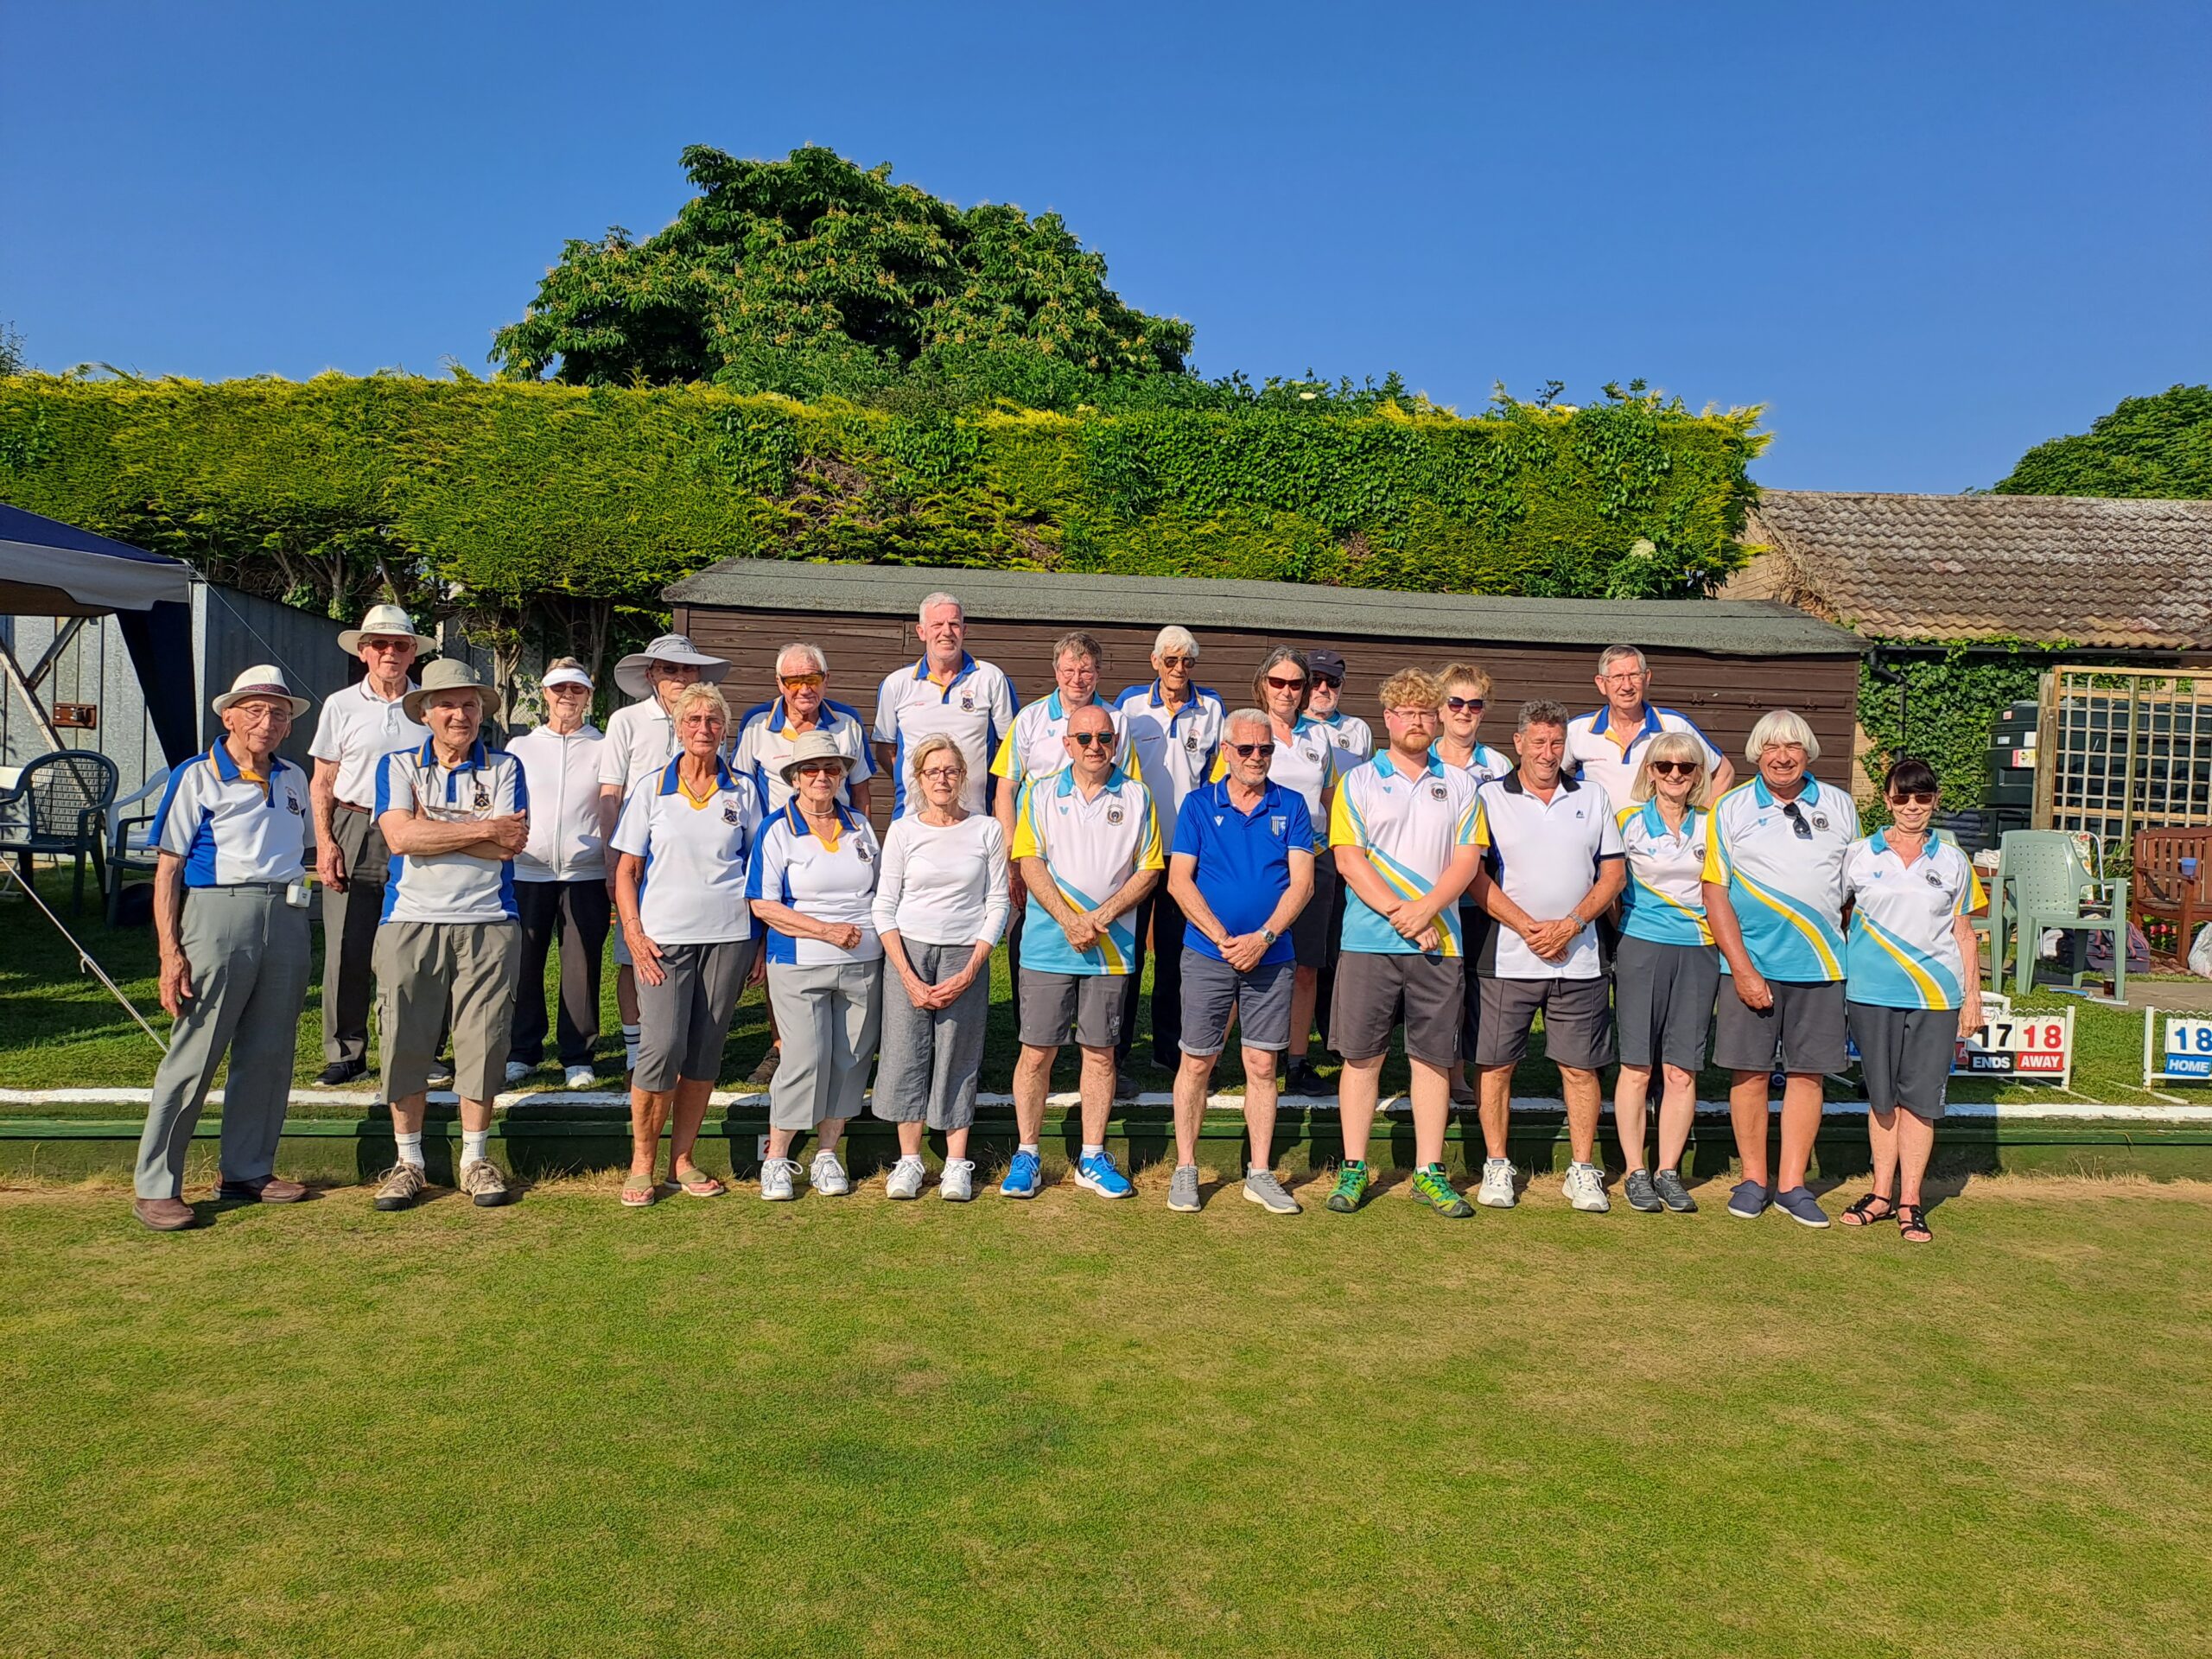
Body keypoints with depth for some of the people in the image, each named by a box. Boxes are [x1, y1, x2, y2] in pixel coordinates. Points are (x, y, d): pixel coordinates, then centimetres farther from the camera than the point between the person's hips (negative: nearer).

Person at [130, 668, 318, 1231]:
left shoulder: (294, 779, 17)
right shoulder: (196, 776, 2)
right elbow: (167, 869, -2)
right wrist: (170, 953, -10)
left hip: (288, 920, 5)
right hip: (217, 914, -5)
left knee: (269, 1056, 8)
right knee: (193, 1055, -5)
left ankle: (247, 1171, 20)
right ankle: (154, 1186, 3)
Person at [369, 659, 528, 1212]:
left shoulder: (503, 767, 8)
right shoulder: (398, 766, 8)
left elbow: (511, 844, -7)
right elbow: (401, 837, -9)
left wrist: (431, 829, -8)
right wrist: (483, 829, -9)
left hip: (487, 924, 0)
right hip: (411, 921, 0)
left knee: (482, 1041, 2)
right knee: (405, 1042, 3)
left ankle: (476, 1159, 16)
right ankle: (408, 1163, 16)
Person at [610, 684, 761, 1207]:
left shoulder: (743, 790, 8)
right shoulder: (652, 789, 5)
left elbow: (759, 867, 12)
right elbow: (626, 869, 6)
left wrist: (761, 942, 6)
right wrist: (633, 932, -6)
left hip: (729, 934, 2)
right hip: (664, 935, -2)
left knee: (706, 1050, 5)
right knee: (662, 1047, -10)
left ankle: (682, 1159, 16)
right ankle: (641, 1163, 5)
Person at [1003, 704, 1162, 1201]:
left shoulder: (1136, 797, 5)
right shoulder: (1042, 793, 4)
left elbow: (1149, 869, 3)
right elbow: (1030, 863, -3)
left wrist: (1102, 915, -10)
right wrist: (1070, 921, -14)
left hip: (1110, 948, 1)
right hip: (1048, 944, -1)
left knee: (1100, 1053, 7)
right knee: (1036, 1052, 2)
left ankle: (1093, 1159, 18)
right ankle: (1027, 1155, 15)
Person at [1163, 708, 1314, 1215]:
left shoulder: (1290, 807, 5)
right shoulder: (1199, 803, 3)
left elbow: (1301, 882, -2)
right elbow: (1178, 880, -4)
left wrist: (1263, 937, -14)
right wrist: (1223, 939, -12)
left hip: (1270, 958, 1)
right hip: (1206, 954, -1)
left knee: (1262, 1065, 5)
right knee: (1196, 1063, 4)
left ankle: (1260, 1173, 16)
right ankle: (1185, 1169, 16)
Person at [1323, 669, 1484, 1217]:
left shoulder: (1458, 785, 11)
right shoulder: (1358, 782, 5)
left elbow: (1467, 859, 3)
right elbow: (1349, 859, -4)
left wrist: (1426, 908, -13)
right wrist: (1399, 912, -13)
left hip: (1438, 941, 2)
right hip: (1369, 940, -2)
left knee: (1434, 1057, 6)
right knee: (1362, 1055, 3)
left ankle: (1429, 1171, 15)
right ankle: (1353, 1168, 12)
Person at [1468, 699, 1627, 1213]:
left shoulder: (1592, 797, 11)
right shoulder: (1490, 798, 2)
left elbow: (1613, 872, 7)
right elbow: (1474, 875, -4)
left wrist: (1571, 924, -7)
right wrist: (1527, 927, -11)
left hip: (1579, 958, 2)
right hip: (1508, 956, -2)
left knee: (1580, 1067, 5)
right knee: (1496, 1064, 3)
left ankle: (1582, 1170, 16)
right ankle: (1496, 1166, 16)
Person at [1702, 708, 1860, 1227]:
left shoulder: (1839, 806, 9)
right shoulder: (1731, 809, 1)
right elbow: (1715, 892, -4)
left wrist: (1855, 954, 8)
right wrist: (1742, 968, -11)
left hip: (1820, 965, 2)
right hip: (1751, 964, -2)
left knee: (1807, 1072, 5)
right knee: (1750, 1072, 2)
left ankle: (1792, 1184, 14)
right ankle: (1753, 1179, 16)